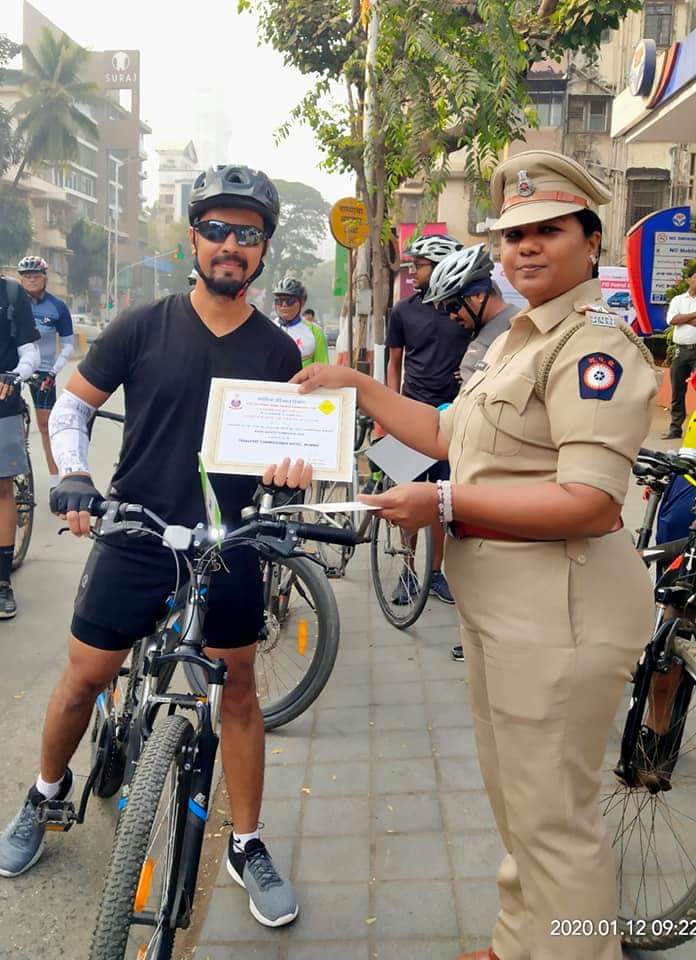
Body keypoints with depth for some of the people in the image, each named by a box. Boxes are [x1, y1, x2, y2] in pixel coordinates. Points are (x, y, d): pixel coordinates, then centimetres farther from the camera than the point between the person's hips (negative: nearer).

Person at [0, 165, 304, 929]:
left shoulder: (277, 352, 0)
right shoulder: (143, 327, -4)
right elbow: (71, 405, 3)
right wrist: (72, 475, -14)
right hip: (133, 541, 0)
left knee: (239, 692, 8)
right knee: (83, 681, 10)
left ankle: (247, 846, 24)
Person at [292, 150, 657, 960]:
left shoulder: (593, 344, -17)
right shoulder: (523, 339, 16)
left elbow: (589, 501, -27)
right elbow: (449, 435, 19)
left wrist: (446, 504, -24)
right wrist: (356, 387, 15)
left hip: (557, 605, -11)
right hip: (499, 595, 11)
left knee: (551, 817, 3)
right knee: (515, 799, 24)